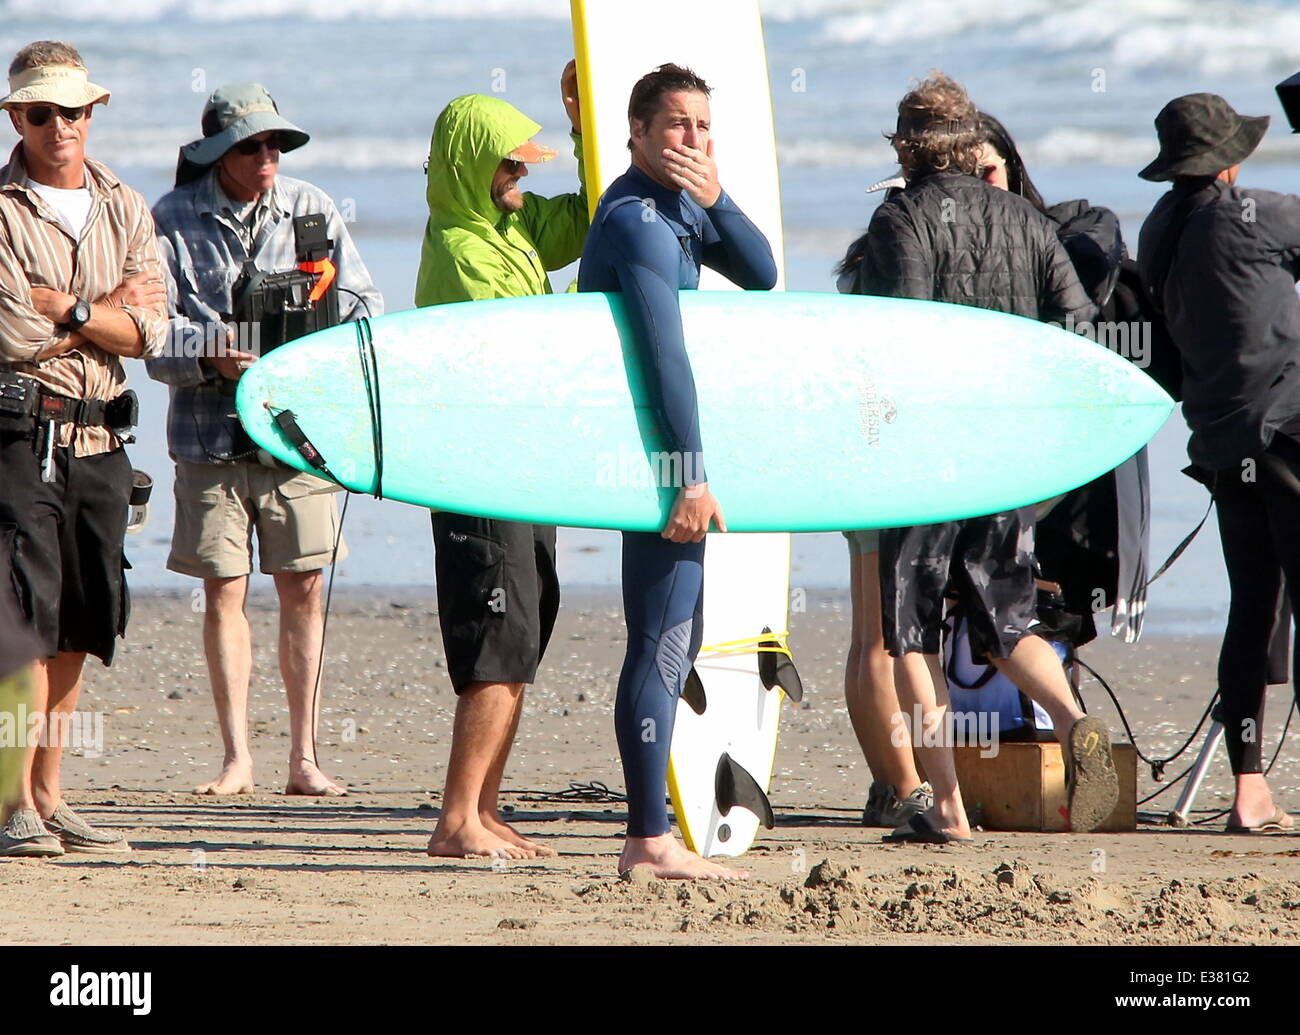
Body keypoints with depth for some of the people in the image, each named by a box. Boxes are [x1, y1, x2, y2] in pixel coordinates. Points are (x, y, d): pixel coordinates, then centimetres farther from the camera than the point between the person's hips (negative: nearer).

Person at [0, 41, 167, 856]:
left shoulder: (126, 210, 14)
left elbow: (149, 331, 3)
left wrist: (67, 310, -9)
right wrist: (108, 310, -3)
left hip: (101, 438, 6)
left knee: (80, 622, 8)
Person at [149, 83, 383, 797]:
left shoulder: (311, 210, 6)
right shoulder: (173, 221, 0)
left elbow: (363, 305, 7)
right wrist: (211, 355, -25)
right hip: (210, 435, -1)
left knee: (303, 589, 1)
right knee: (224, 592, -1)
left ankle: (303, 757, 6)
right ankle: (236, 758, 6)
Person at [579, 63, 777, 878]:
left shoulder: (675, 207, 13)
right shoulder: (639, 222, -18)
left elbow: (760, 275, 5)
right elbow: (665, 351, -25)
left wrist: (714, 199, -12)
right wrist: (691, 473, -30)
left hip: (658, 452, 11)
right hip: (652, 452, -11)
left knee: (677, 641, 14)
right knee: (663, 645, -11)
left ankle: (649, 836, 16)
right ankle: (651, 841, -12)